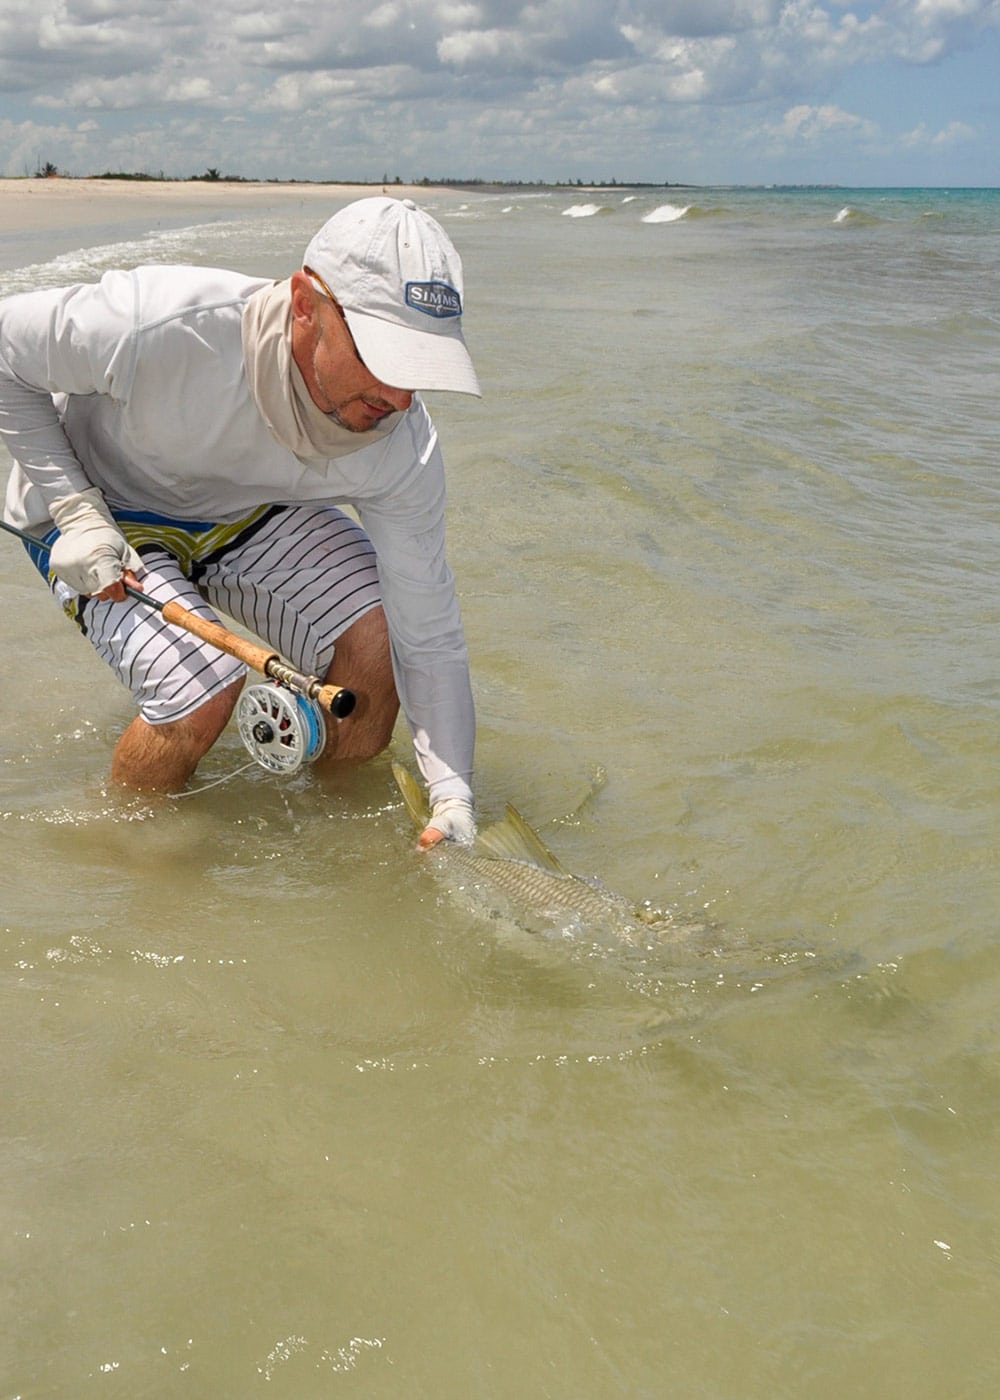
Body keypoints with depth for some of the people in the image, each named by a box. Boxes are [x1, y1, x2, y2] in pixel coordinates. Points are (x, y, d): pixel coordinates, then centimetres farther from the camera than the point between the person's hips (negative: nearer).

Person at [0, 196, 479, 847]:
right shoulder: (163, 326, -40)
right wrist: (73, 509, -24)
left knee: (379, 644, -17)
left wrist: (454, 797, -27)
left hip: (254, 511, 4)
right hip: (105, 511, -3)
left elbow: (431, 636, -19)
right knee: (203, 686, -27)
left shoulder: (404, 446, -27)